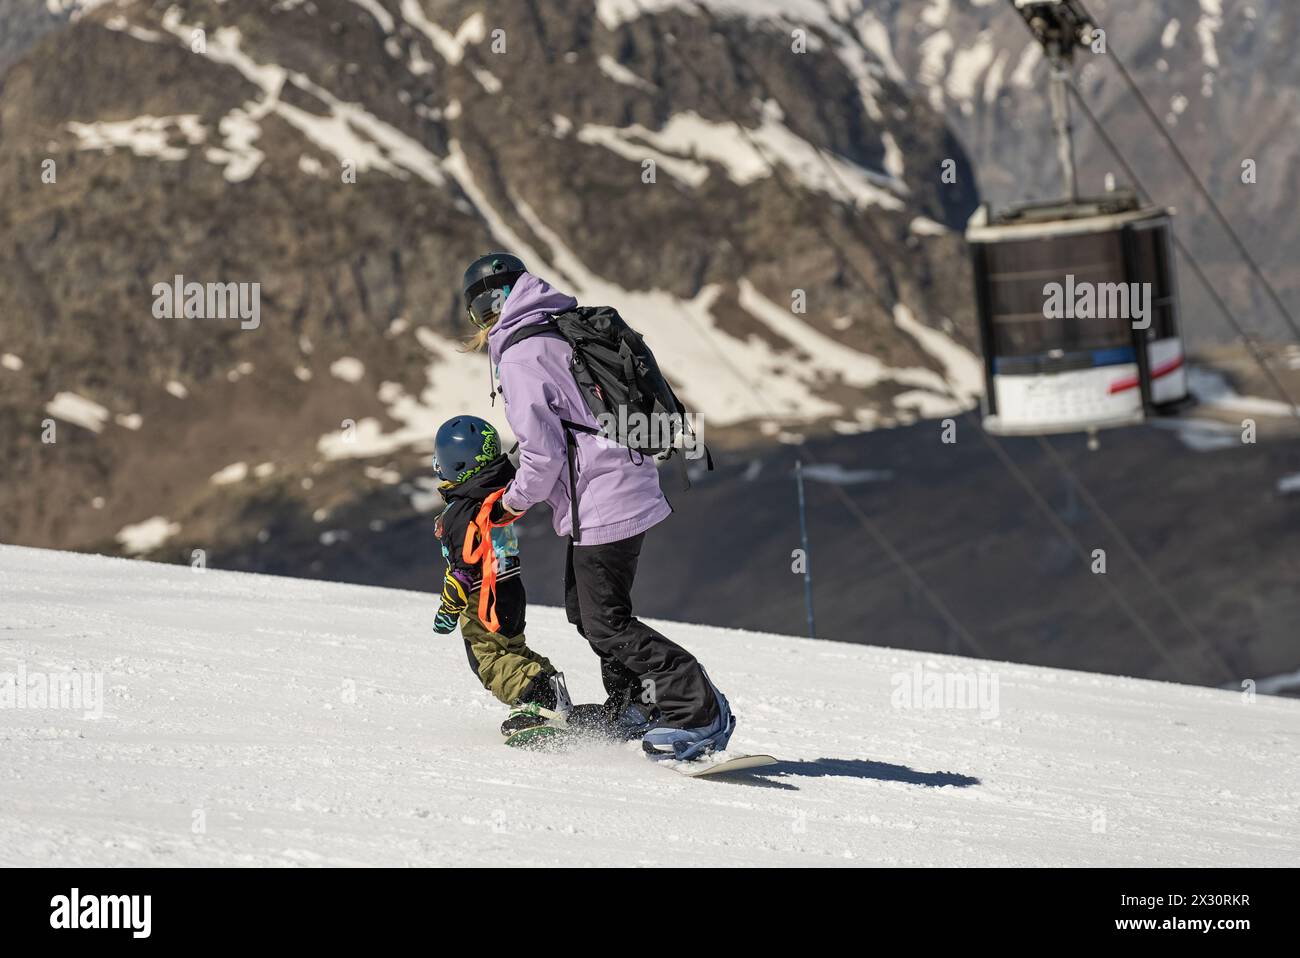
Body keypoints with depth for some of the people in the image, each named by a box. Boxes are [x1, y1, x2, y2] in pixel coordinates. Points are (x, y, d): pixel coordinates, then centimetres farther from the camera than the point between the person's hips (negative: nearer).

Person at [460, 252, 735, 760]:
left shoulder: (519, 356, -13)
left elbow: (542, 452, -17)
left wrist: (517, 500, 1)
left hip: (600, 504, -9)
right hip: (631, 484, 9)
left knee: (605, 623, -6)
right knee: (583, 605, 21)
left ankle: (699, 711, -10)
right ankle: (633, 708, 27)